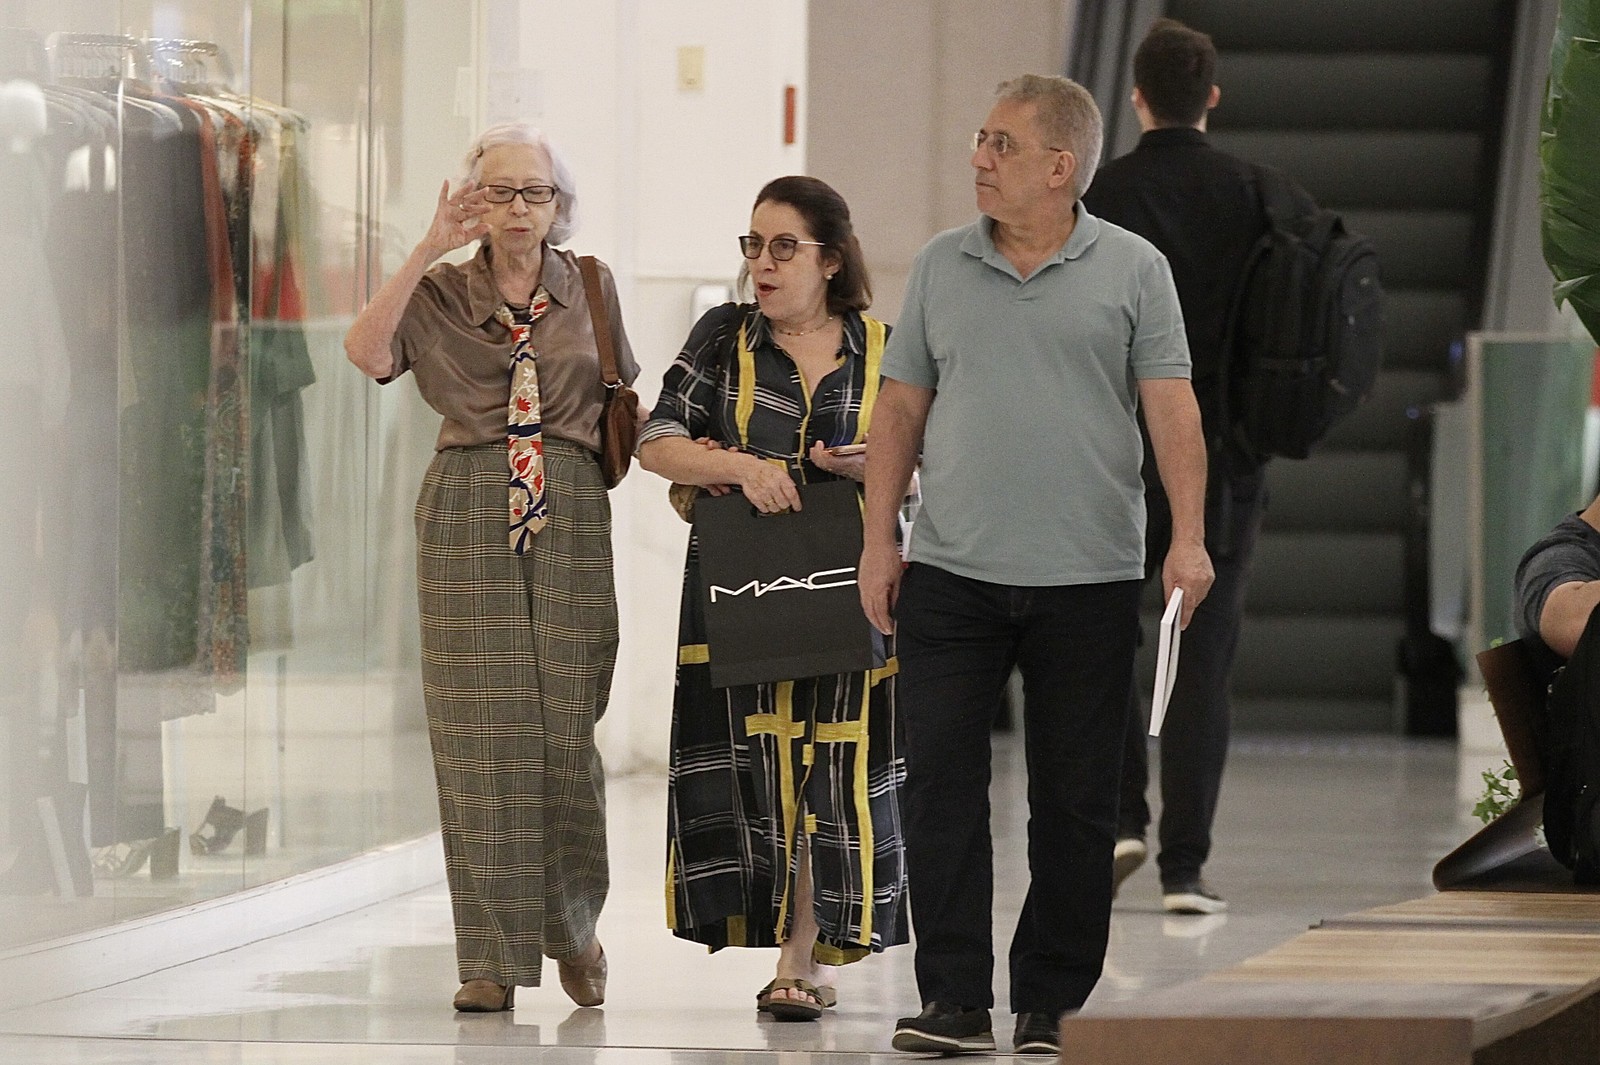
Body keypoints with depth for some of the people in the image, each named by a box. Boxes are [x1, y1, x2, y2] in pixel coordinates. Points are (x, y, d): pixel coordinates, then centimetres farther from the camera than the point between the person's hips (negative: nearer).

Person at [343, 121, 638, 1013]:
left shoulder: (590, 288, 10)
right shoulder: (439, 294, 5)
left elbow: (622, 401, 18)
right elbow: (366, 351, -13)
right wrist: (428, 250, -16)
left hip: (572, 514, 1)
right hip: (468, 519, -1)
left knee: (568, 730, -2)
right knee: (484, 734, -2)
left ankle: (573, 927, 18)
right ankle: (494, 957, 1)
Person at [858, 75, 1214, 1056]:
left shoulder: (1132, 270, 2)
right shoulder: (941, 267, 10)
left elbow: (1172, 410, -3)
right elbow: (901, 412, 13)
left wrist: (1189, 537, -14)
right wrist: (880, 541, 6)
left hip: (1089, 578, -2)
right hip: (952, 573, 2)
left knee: (1076, 804, 3)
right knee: (943, 789, -3)